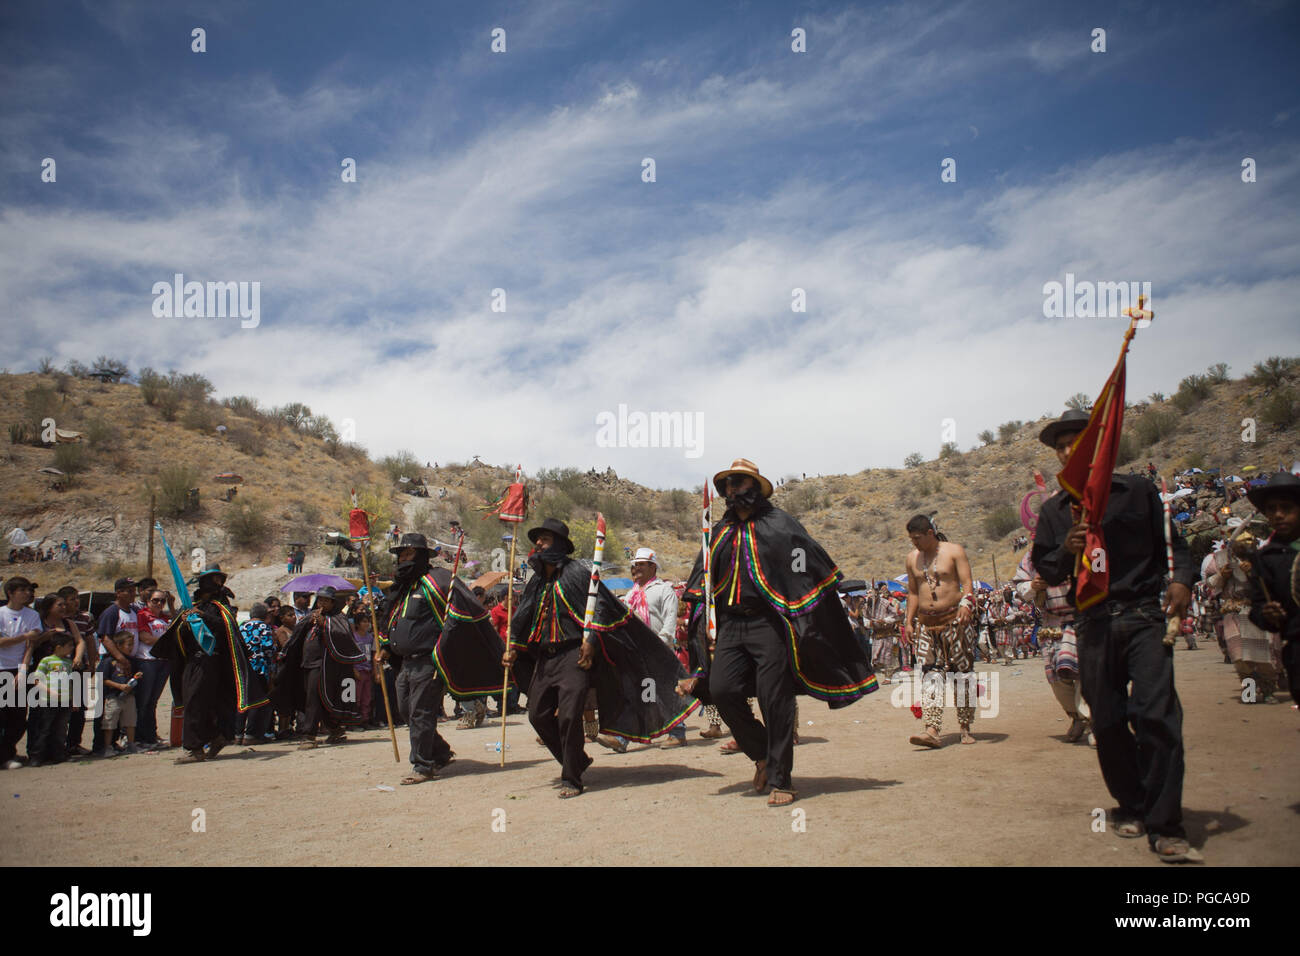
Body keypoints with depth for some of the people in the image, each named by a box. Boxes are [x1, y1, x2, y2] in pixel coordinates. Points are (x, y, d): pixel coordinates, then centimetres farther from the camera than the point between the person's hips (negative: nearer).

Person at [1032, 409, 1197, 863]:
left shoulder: (1137, 491, 8)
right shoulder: (1054, 510, 13)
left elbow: (1172, 540, 9)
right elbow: (1045, 570, 13)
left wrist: (1181, 579, -9)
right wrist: (1066, 550, -8)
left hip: (1144, 615, -2)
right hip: (1094, 623, 3)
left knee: (1156, 713, -13)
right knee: (1107, 722, 5)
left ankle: (1165, 827, -8)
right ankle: (1131, 806, 24)